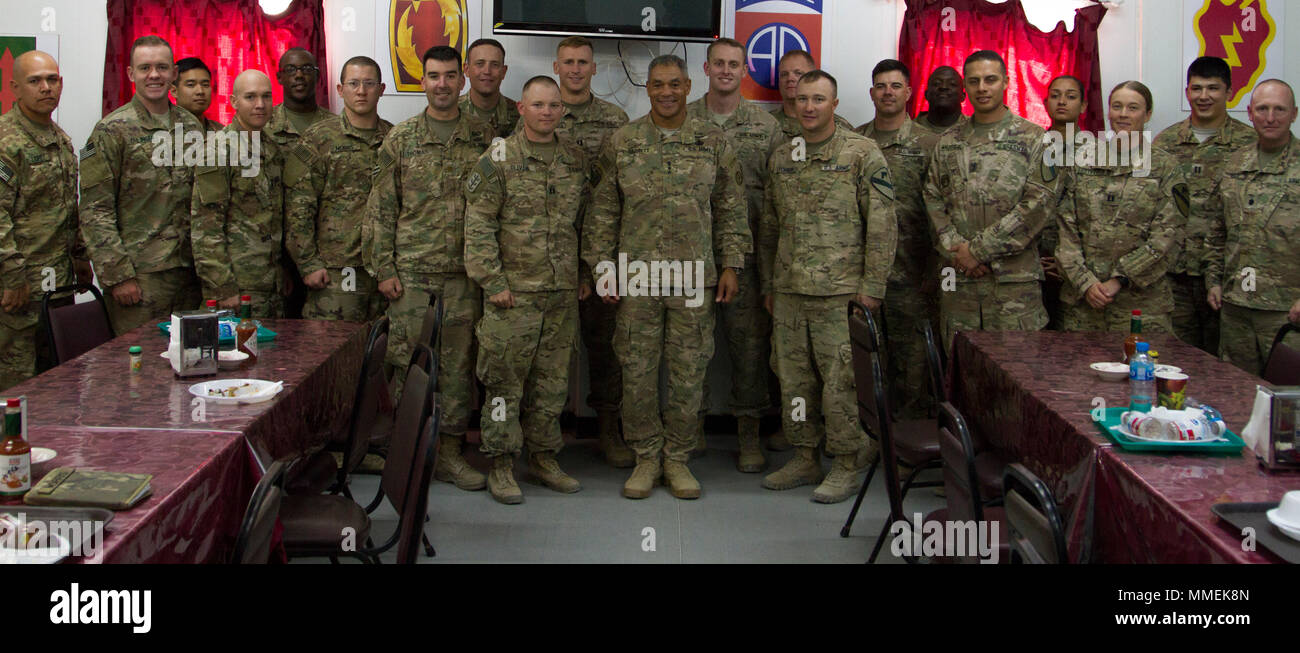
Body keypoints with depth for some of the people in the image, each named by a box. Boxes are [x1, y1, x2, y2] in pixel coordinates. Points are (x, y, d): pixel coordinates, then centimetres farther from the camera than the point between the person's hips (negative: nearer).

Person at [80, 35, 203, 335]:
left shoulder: (192, 126, 12)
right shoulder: (112, 130, -4)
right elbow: (95, 212, -8)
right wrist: (117, 274, -13)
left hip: (188, 272, 5)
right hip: (139, 275, -5)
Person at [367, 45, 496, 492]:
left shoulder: (484, 138, 6)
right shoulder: (400, 138, 4)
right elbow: (380, 208, 4)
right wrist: (383, 268, -2)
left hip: (464, 273, 1)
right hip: (410, 272, -1)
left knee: (459, 364, 5)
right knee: (408, 362, 1)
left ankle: (450, 451, 15)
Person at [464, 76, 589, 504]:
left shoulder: (575, 160, 11)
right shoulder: (498, 160, -3)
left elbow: (586, 220, 17)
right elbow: (478, 224, -6)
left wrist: (586, 274, 13)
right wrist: (492, 280, -12)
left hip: (563, 293, 4)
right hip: (513, 292, -4)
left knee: (552, 380, 11)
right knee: (505, 380, 1)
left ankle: (543, 457, 23)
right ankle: (501, 465, 11)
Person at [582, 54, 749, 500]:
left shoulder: (713, 142, 6)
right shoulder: (621, 143, 4)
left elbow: (730, 209, 9)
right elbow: (602, 212, 6)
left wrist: (730, 265, 4)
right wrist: (603, 266, 1)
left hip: (694, 279, 0)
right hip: (636, 276, 0)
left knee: (688, 371, 5)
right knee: (637, 371, 4)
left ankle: (678, 457, 20)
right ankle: (646, 456, 20)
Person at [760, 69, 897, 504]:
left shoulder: (863, 154, -4)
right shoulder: (781, 158, 12)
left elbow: (883, 225, -7)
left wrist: (872, 287, -11)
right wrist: (769, 284, 16)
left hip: (840, 292, -5)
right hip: (789, 293, 6)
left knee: (840, 382, -3)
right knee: (794, 379, 10)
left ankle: (848, 464, 11)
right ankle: (805, 459, 23)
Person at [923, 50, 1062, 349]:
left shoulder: (1033, 138, 1)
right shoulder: (948, 142, 14)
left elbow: (1039, 203, -8)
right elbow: (933, 199, 9)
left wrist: (979, 249, -12)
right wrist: (955, 248, -9)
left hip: (1014, 278, -3)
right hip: (958, 278, 3)